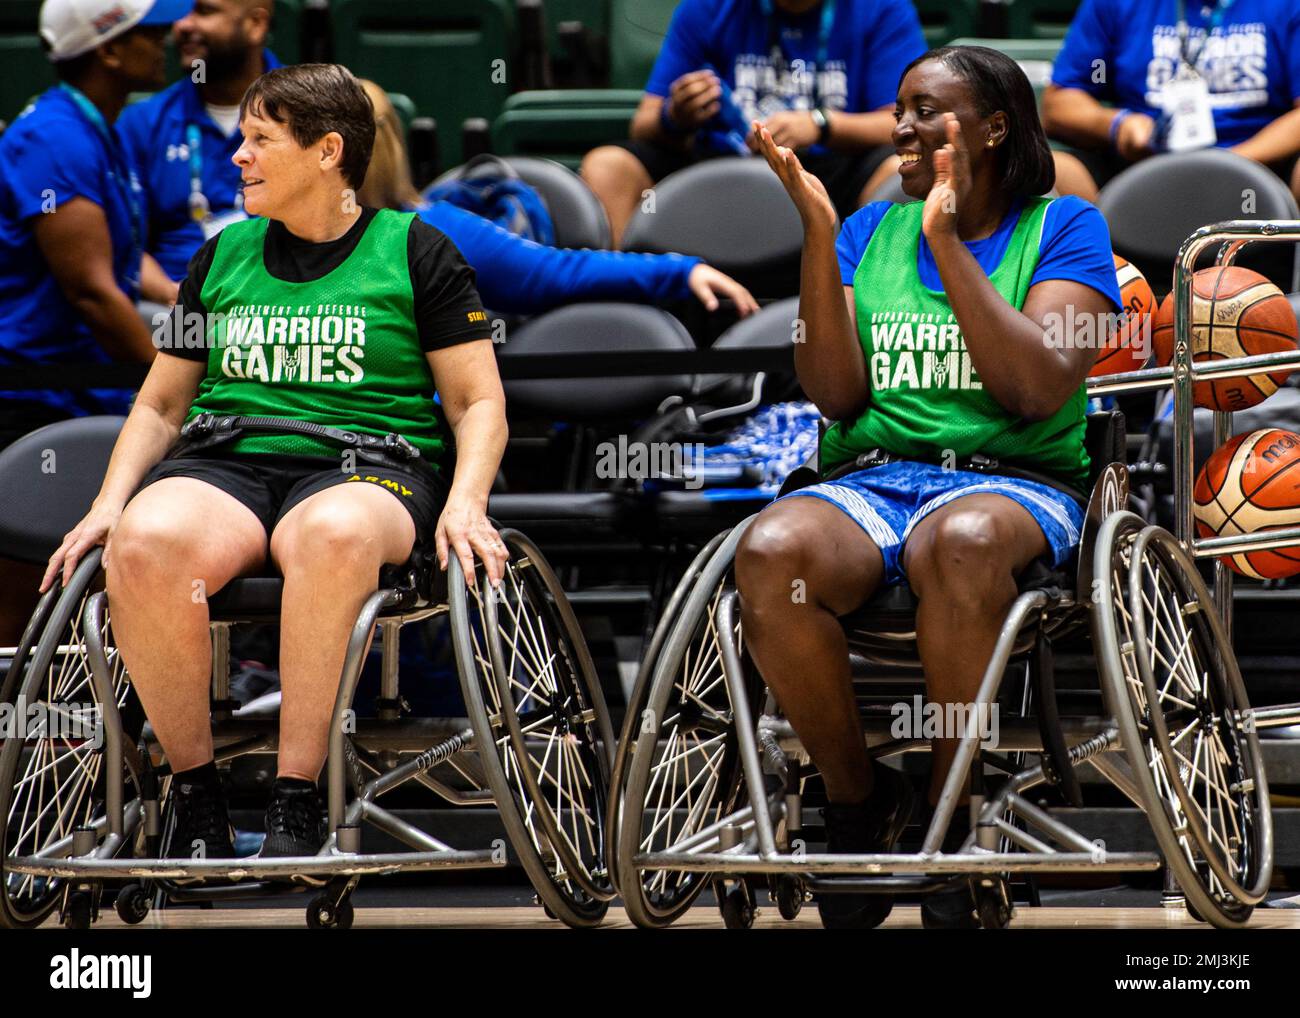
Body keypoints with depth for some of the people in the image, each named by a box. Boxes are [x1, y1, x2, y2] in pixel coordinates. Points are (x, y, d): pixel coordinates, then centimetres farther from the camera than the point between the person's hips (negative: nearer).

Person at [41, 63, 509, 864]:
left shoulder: (414, 250, 10)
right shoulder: (223, 255, 20)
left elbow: (479, 402, 7)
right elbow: (161, 404, 23)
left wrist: (464, 502, -12)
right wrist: (111, 501, 5)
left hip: (363, 467, -3)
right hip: (226, 465, 3)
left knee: (332, 534, -43)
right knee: (146, 543, -35)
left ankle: (295, 803, -36)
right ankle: (197, 795, -21)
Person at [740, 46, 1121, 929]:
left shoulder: (1063, 228, 7)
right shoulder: (871, 233, 17)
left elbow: (1040, 390, -9)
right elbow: (837, 394, 3)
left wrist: (949, 242, -13)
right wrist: (818, 233, -5)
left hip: (1016, 483, -3)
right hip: (872, 481, 3)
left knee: (961, 540, -42)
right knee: (770, 553, -33)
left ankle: (952, 814, -22)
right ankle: (857, 797, -10)